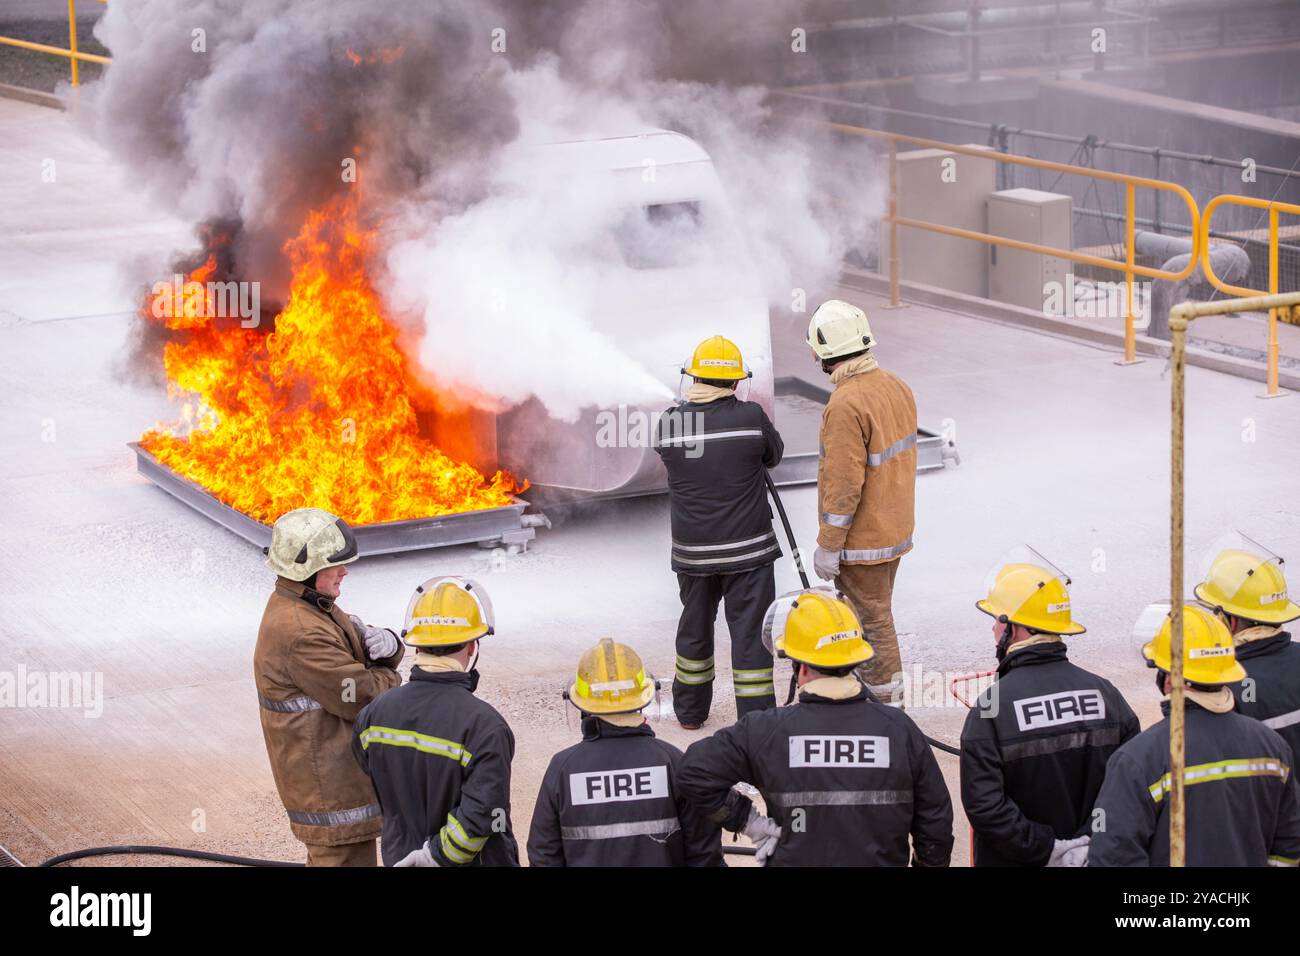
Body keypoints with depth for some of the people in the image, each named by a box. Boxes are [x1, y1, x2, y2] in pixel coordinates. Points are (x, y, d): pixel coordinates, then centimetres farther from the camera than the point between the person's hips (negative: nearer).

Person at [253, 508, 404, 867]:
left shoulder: (315, 607, 10)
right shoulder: (301, 634, -24)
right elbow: (362, 699, -24)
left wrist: (386, 645, -12)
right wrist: (387, 677, -2)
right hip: (331, 785, -11)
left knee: (324, 857, 21)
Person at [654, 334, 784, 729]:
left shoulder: (670, 422, -7)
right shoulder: (751, 416, -13)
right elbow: (773, 455, 5)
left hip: (692, 552, 3)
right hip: (746, 549, -3)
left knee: (694, 627, 20)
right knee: (750, 635, 1)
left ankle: (689, 711, 32)